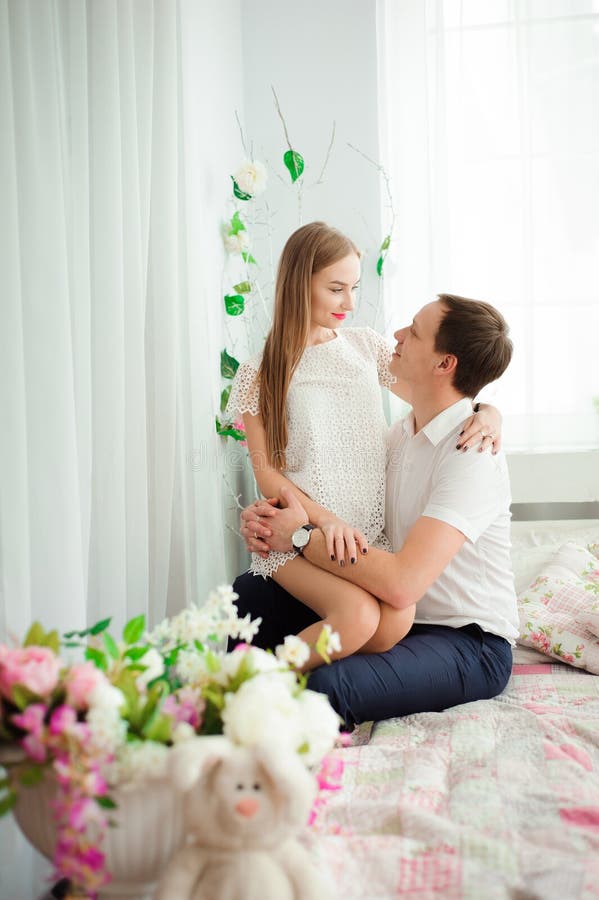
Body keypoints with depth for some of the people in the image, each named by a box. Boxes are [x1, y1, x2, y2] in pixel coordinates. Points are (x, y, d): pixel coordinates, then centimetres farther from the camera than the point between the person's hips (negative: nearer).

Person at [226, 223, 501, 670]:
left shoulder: (365, 345, 9)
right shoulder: (260, 374, -1)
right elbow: (268, 474, -2)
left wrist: (484, 411, -9)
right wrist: (326, 519, -18)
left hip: (371, 528, 4)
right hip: (300, 534, -4)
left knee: (397, 620, -24)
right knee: (358, 614, -30)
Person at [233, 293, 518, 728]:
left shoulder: (472, 455, -23)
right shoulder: (402, 435, 6)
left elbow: (402, 584, -32)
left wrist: (301, 536, -21)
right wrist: (267, 517, -7)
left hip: (469, 644, -8)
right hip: (400, 619, 8)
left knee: (326, 685, -33)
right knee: (252, 591, 0)